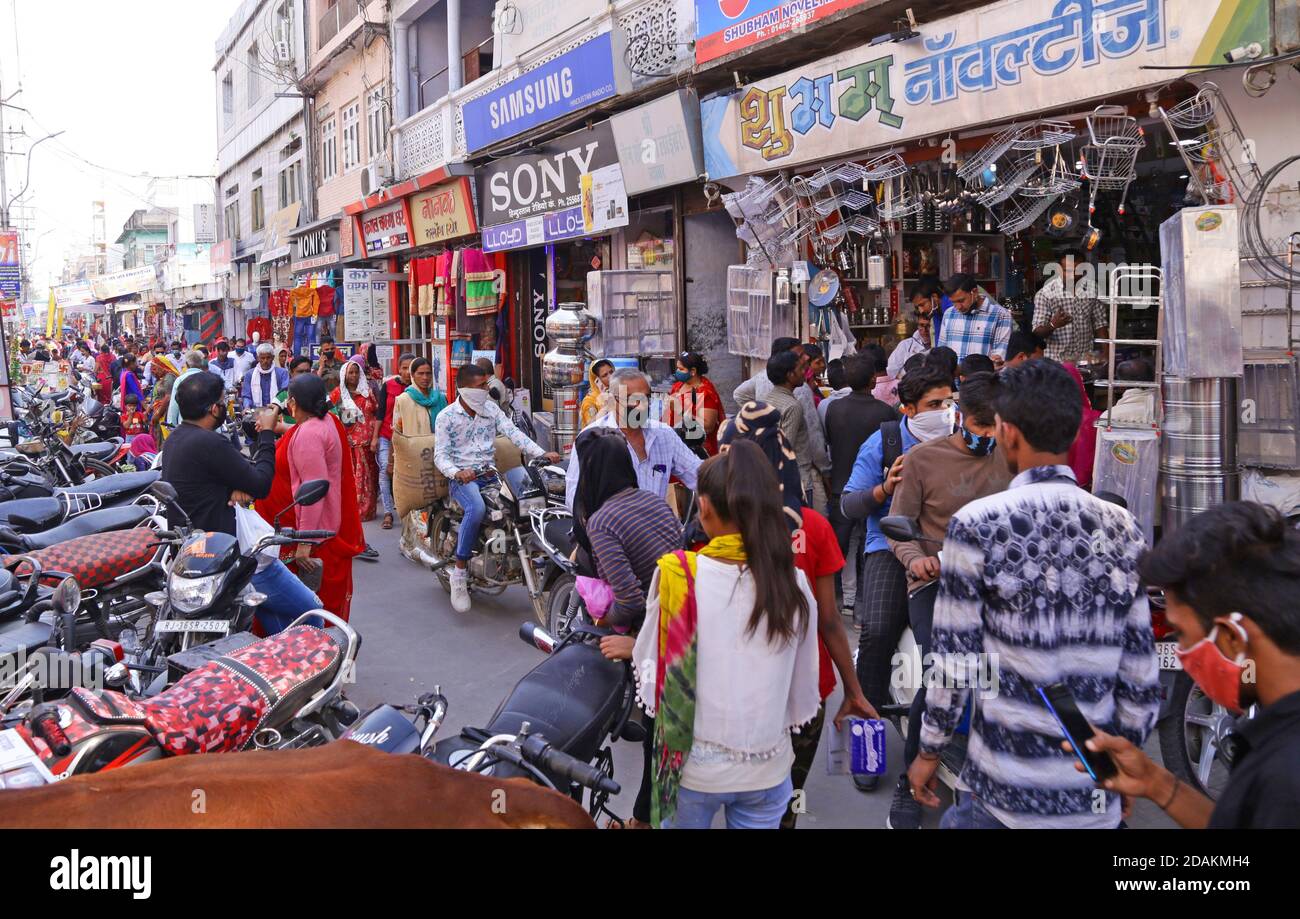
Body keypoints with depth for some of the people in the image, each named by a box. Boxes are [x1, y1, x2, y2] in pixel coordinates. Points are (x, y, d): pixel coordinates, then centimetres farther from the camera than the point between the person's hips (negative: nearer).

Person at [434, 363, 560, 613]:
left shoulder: (491, 408, 9)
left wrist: (541, 453, -14)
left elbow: (513, 432, 0)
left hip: (490, 473, 5)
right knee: (477, 509, -36)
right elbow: (440, 455, -7)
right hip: (463, 477, -5)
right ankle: (459, 573, -25)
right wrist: (456, 472, -29)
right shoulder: (446, 417, -2)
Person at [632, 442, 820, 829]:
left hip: (694, 766, -1)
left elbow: (649, 661, -7)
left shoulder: (676, 574, -18)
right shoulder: (793, 583, -10)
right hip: (767, 769, 2)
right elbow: (801, 690, -1)